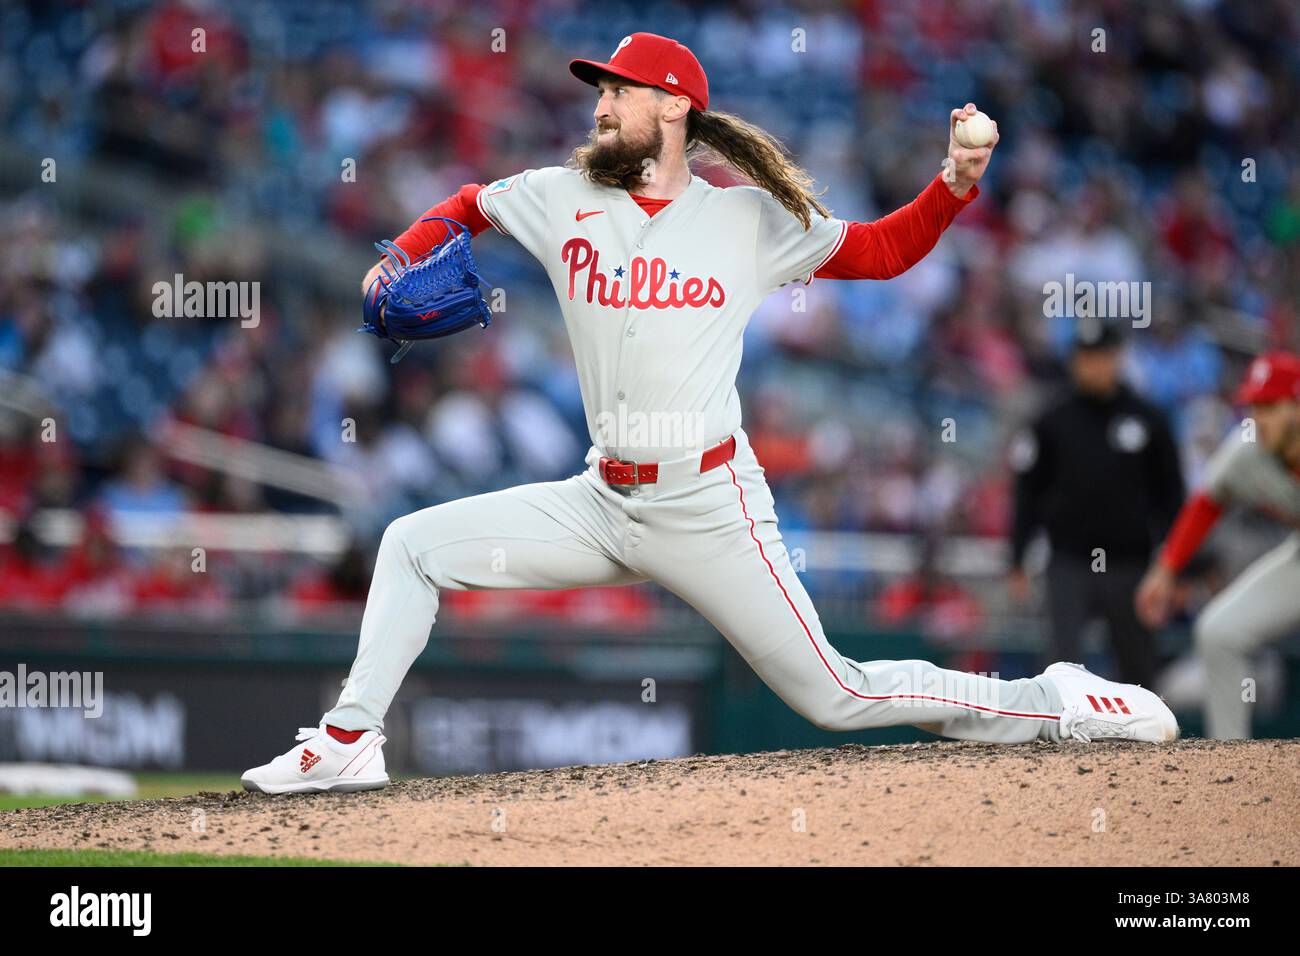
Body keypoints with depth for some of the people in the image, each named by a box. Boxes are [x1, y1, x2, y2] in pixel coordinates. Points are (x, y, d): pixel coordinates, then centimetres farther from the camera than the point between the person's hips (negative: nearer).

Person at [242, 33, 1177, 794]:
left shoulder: (751, 218, -2)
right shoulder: (565, 198, 4)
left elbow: (881, 250, 7)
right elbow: (468, 204, 23)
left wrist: (955, 184, -10)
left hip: (710, 511, -4)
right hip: (603, 502, 4)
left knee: (837, 698, -6)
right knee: (415, 544, -1)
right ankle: (349, 742, 5)